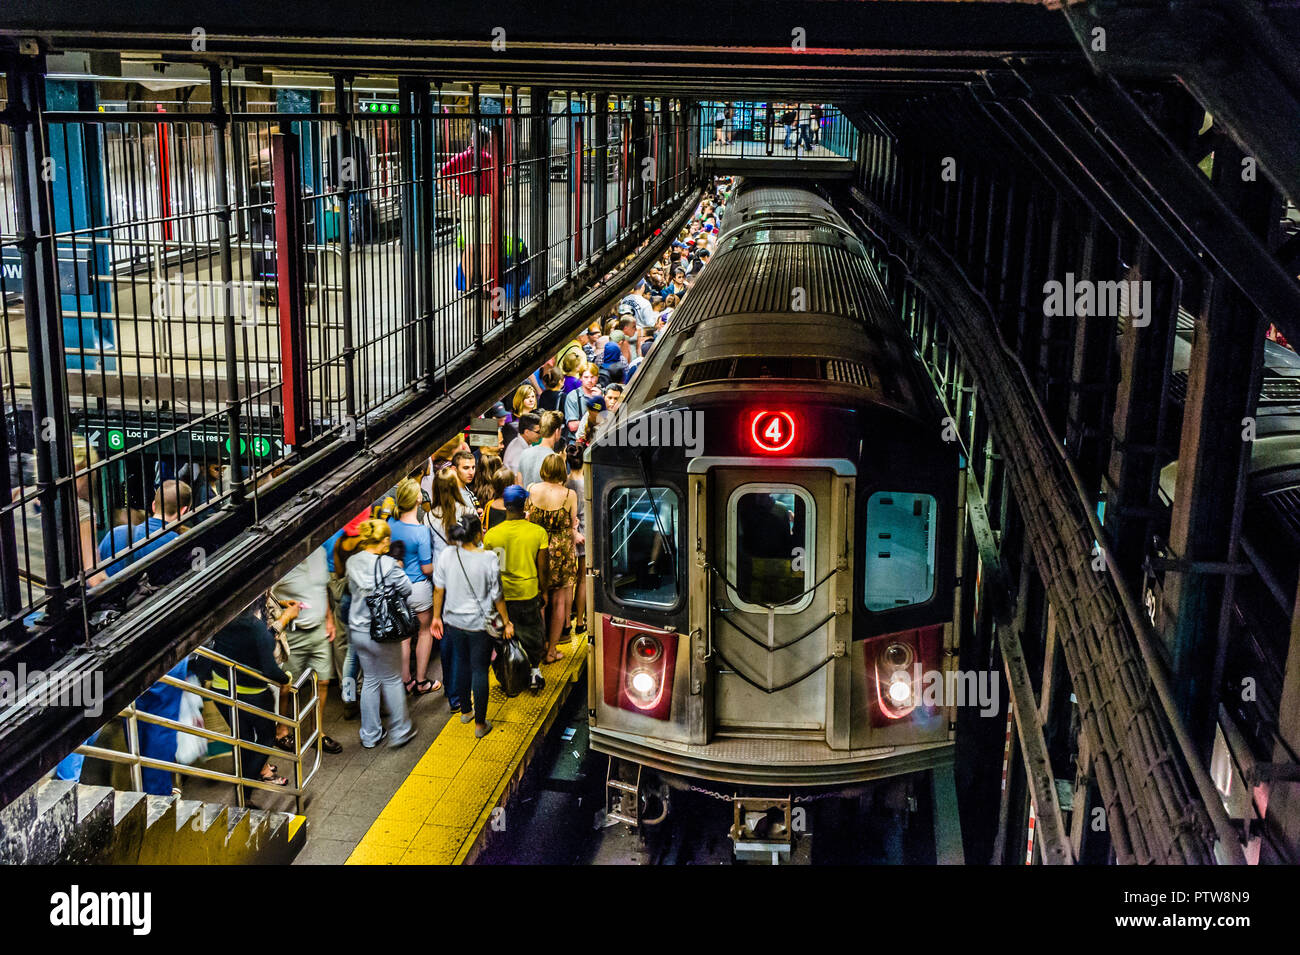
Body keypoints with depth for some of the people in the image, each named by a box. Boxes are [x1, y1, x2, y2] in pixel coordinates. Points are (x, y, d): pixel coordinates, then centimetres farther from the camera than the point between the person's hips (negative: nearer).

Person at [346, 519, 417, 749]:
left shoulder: (352, 562, -2)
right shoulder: (387, 564, -19)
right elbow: (406, 589, -12)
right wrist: (397, 570, 5)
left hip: (358, 631, 5)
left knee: (370, 680, 18)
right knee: (392, 680, 12)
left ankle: (370, 735, 26)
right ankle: (400, 731, 22)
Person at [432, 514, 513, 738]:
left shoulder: (446, 555, -10)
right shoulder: (488, 560, -20)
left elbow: (439, 589, 0)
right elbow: (497, 596, -12)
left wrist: (437, 617, 13)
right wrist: (506, 622, 1)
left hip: (454, 621, 4)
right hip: (480, 624, -4)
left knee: (462, 664, 22)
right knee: (480, 670, 7)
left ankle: (465, 711, 39)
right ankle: (480, 724, 15)